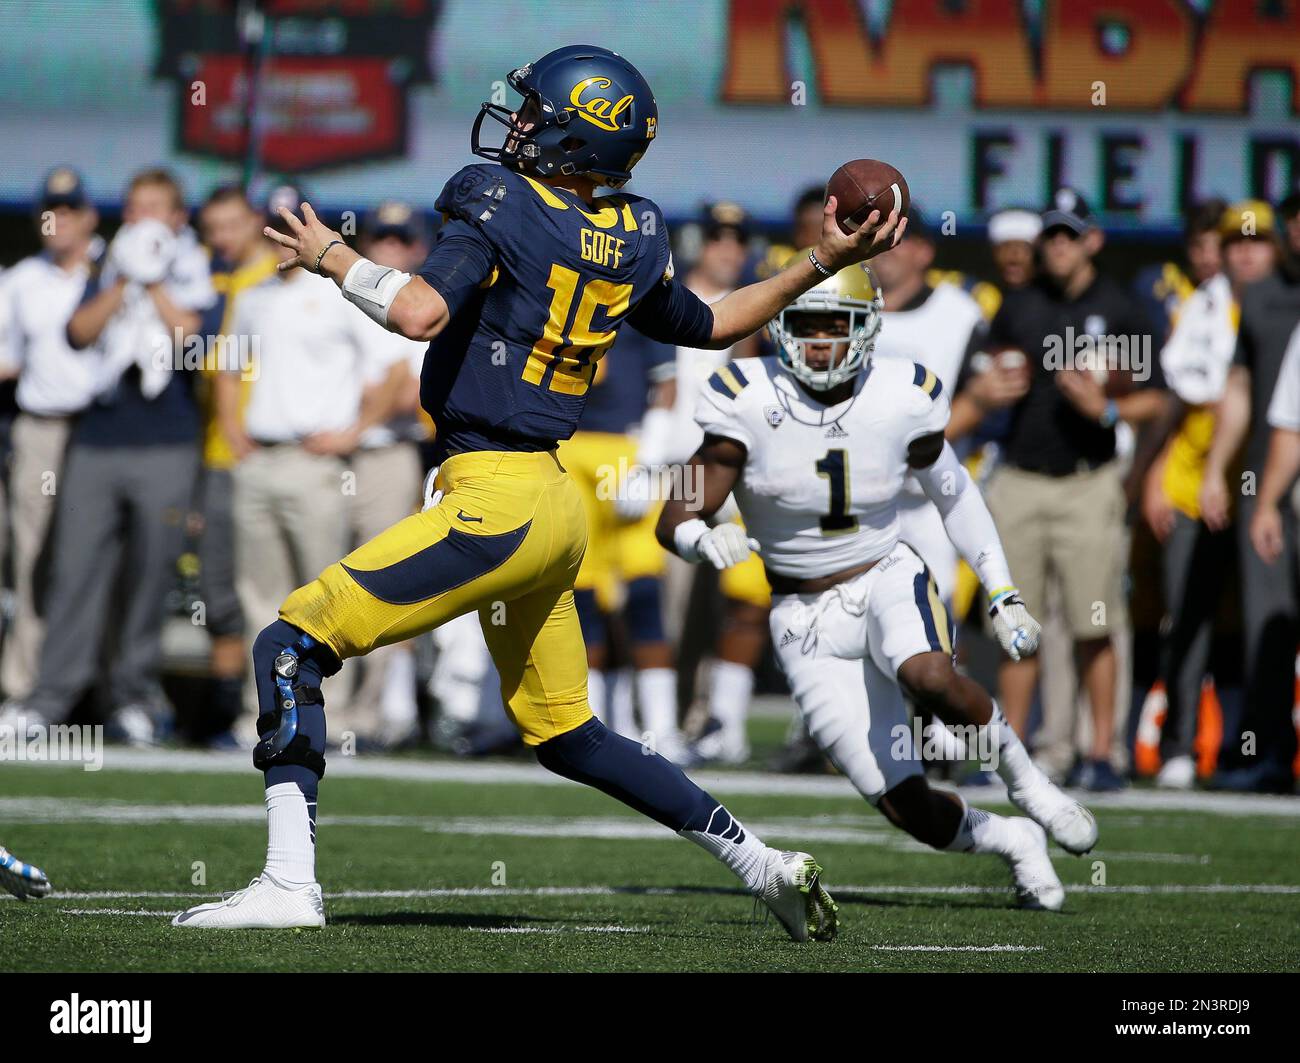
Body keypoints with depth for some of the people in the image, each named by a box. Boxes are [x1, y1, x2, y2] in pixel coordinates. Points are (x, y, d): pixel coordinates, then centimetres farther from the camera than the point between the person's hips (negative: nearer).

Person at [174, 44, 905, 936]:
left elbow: (420, 313, -23)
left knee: (292, 645, -6)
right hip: (556, 504, 8)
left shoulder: (501, 204, -10)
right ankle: (763, 865, 23)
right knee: (567, 736, 23)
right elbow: (709, 327, 26)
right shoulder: (632, 243, 11)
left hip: (497, 499, -8)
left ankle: (291, 883, -17)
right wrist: (822, 265, 34)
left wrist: (333, 258, -7)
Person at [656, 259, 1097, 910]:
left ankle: (1026, 782, -9)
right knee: (908, 809, -8)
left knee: (928, 676, -38)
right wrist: (707, 541, -40)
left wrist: (1003, 596, 8)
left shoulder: (902, 401, -9)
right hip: (806, 619, 0)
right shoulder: (751, 404, -15)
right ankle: (1011, 842, 24)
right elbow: (675, 522, -16)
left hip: (887, 578, 0)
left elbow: (952, 491, 10)